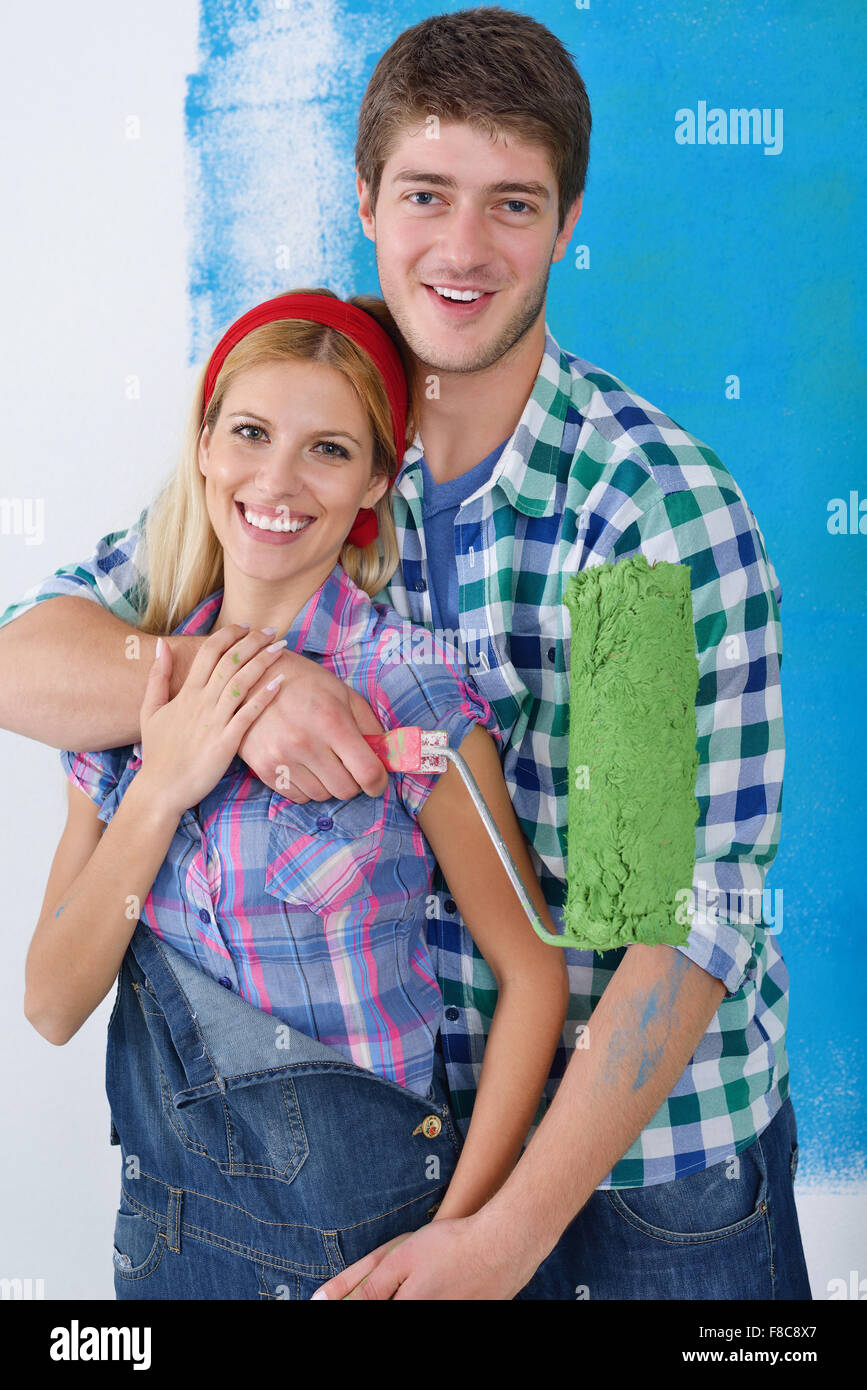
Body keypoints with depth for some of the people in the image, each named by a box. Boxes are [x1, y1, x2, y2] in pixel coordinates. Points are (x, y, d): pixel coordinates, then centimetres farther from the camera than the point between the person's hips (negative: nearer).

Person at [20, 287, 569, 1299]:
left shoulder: (411, 693, -16)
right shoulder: (130, 688, -3)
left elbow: (533, 973, -10)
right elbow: (51, 1006, -6)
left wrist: (454, 1237, -13)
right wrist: (160, 789, -17)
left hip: (363, 1229, -3)